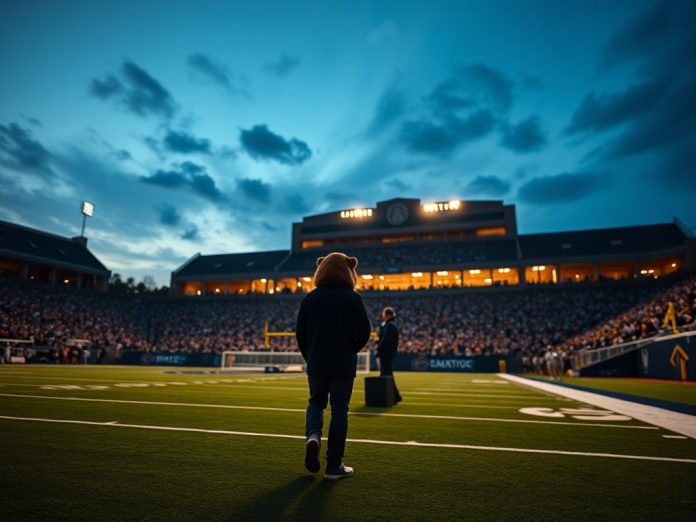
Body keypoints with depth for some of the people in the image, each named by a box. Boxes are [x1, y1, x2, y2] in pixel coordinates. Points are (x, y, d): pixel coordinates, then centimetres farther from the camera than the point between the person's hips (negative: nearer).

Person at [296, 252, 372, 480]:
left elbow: (300, 333, 1)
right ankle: (334, 466, 12)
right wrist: (352, 350, 8)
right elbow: (364, 331, -10)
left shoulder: (310, 298, 0)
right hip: (344, 365, -2)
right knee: (339, 410, 8)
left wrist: (309, 357, 14)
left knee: (316, 402, 23)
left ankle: (313, 434, -5)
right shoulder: (352, 298, -7)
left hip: (316, 364, 2)